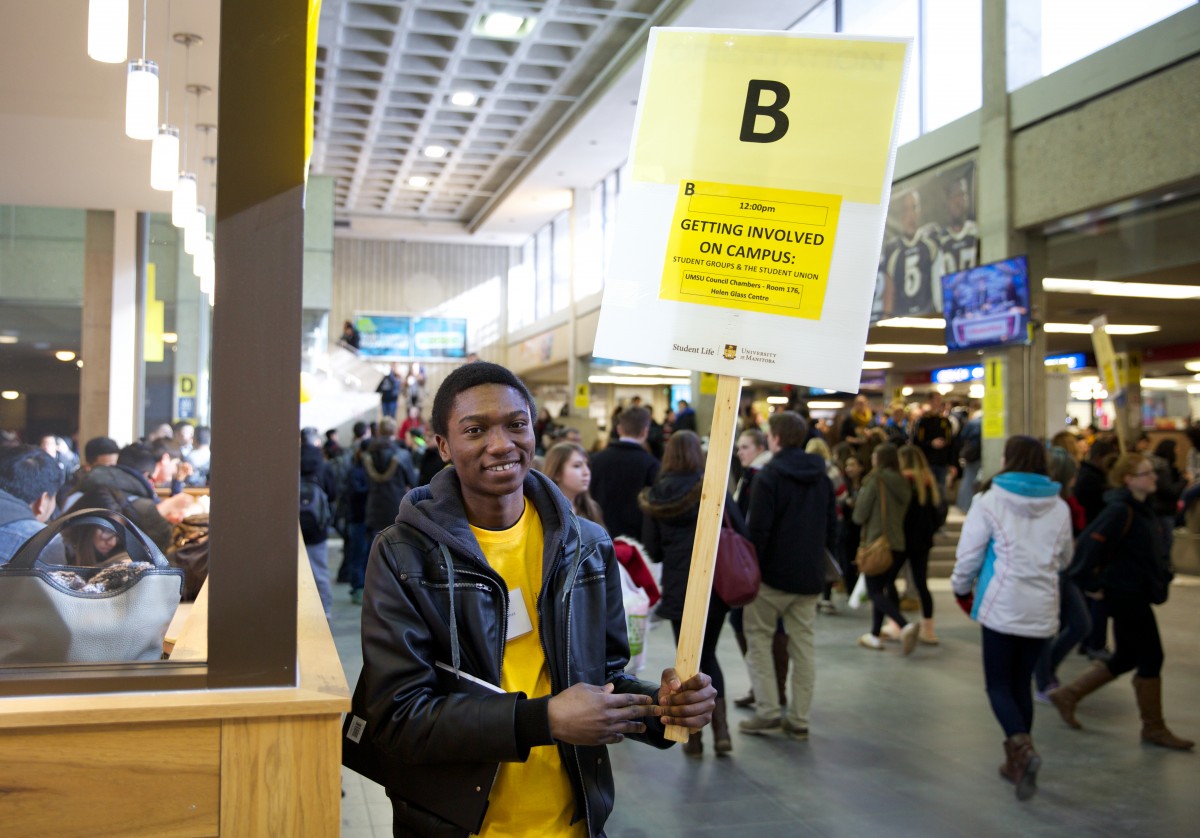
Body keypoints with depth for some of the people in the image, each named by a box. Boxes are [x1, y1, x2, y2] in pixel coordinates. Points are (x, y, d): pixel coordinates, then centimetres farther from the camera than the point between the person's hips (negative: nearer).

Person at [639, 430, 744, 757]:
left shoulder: (655, 496, -3)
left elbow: (651, 549, 0)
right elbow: (741, 532, -8)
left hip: (677, 588, 0)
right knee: (708, 655, 16)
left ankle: (694, 736, 14)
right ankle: (720, 729, 7)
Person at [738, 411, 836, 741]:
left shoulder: (770, 475, -12)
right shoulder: (821, 476, 8)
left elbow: (758, 529, -16)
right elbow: (832, 528, 12)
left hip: (774, 572, -6)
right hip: (810, 576, 6)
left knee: (758, 637, 8)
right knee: (803, 643, 10)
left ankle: (767, 711, 3)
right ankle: (799, 719, 13)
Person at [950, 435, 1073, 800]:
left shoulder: (990, 501, -8)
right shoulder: (1059, 507, 6)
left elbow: (969, 554, -5)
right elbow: (1064, 558, 18)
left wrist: (961, 588, 12)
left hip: (1003, 607, -4)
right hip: (1042, 610, 4)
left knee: (999, 685, 3)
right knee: (1021, 683, 15)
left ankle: (1021, 747, -20)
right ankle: (1017, 763, 20)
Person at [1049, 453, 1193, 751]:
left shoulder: (1144, 509, 11)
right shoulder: (1120, 511, -19)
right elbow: (1090, 543, -26)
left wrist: (1163, 578, 11)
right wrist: (1092, 584, -19)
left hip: (1139, 594, 10)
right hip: (1125, 593, -10)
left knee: (1126, 658, 16)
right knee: (1151, 659, 0)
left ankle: (1067, 695, 25)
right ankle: (1153, 728, 14)